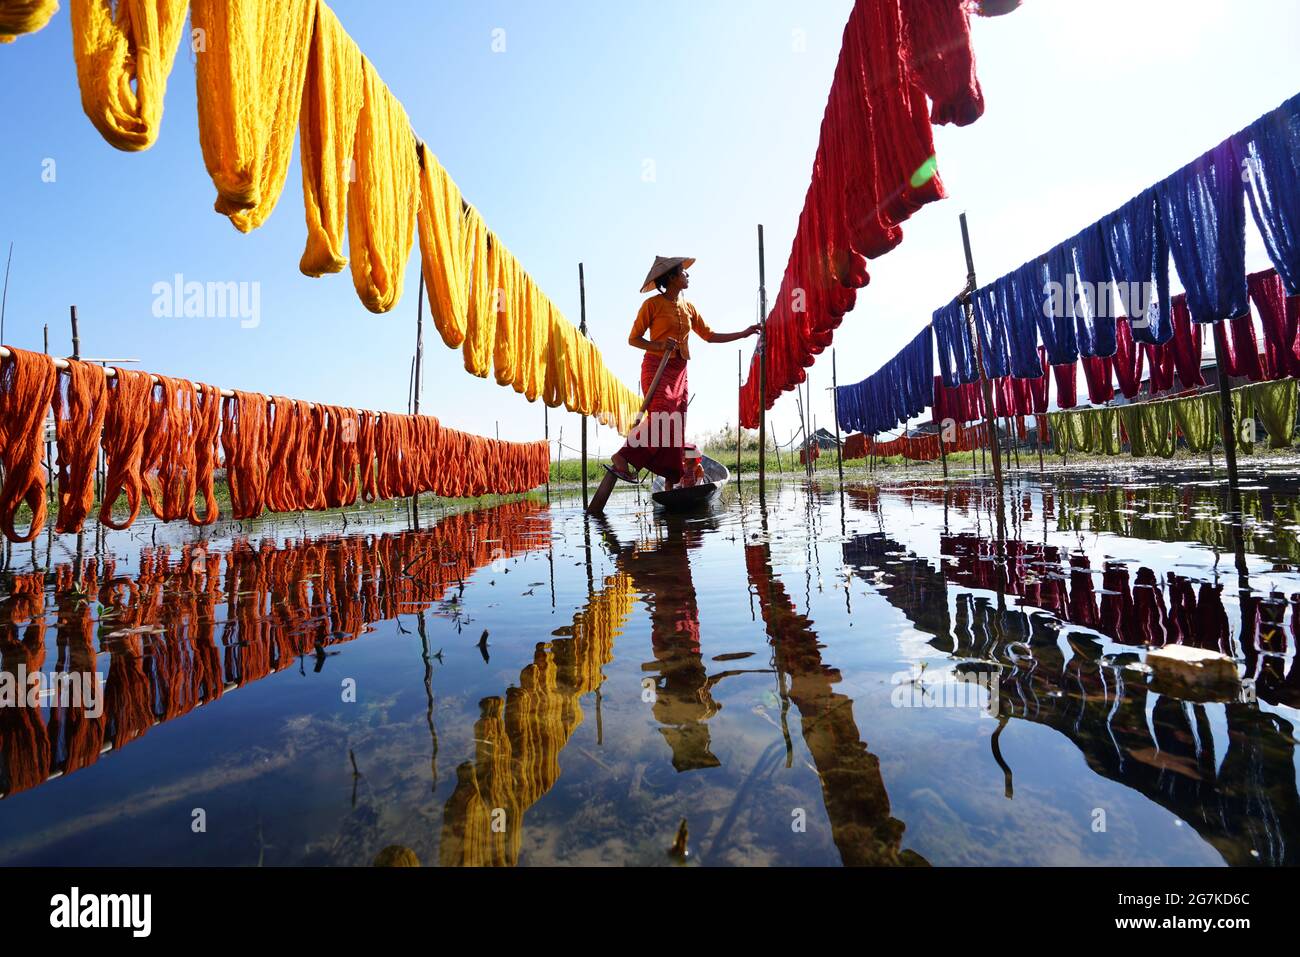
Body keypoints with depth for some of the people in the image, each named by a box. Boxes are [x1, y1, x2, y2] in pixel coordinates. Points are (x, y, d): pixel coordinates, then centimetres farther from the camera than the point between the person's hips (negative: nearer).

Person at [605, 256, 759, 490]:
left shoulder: (688, 307, 17)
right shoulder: (652, 304, -1)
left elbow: (709, 336, 18)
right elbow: (633, 339, -1)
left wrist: (744, 333, 14)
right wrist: (658, 345, -18)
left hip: (680, 371, 6)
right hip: (656, 367, -6)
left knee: (676, 427, 0)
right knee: (662, 419, -25)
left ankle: (670, 485, 2)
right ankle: (622, 458, -17)